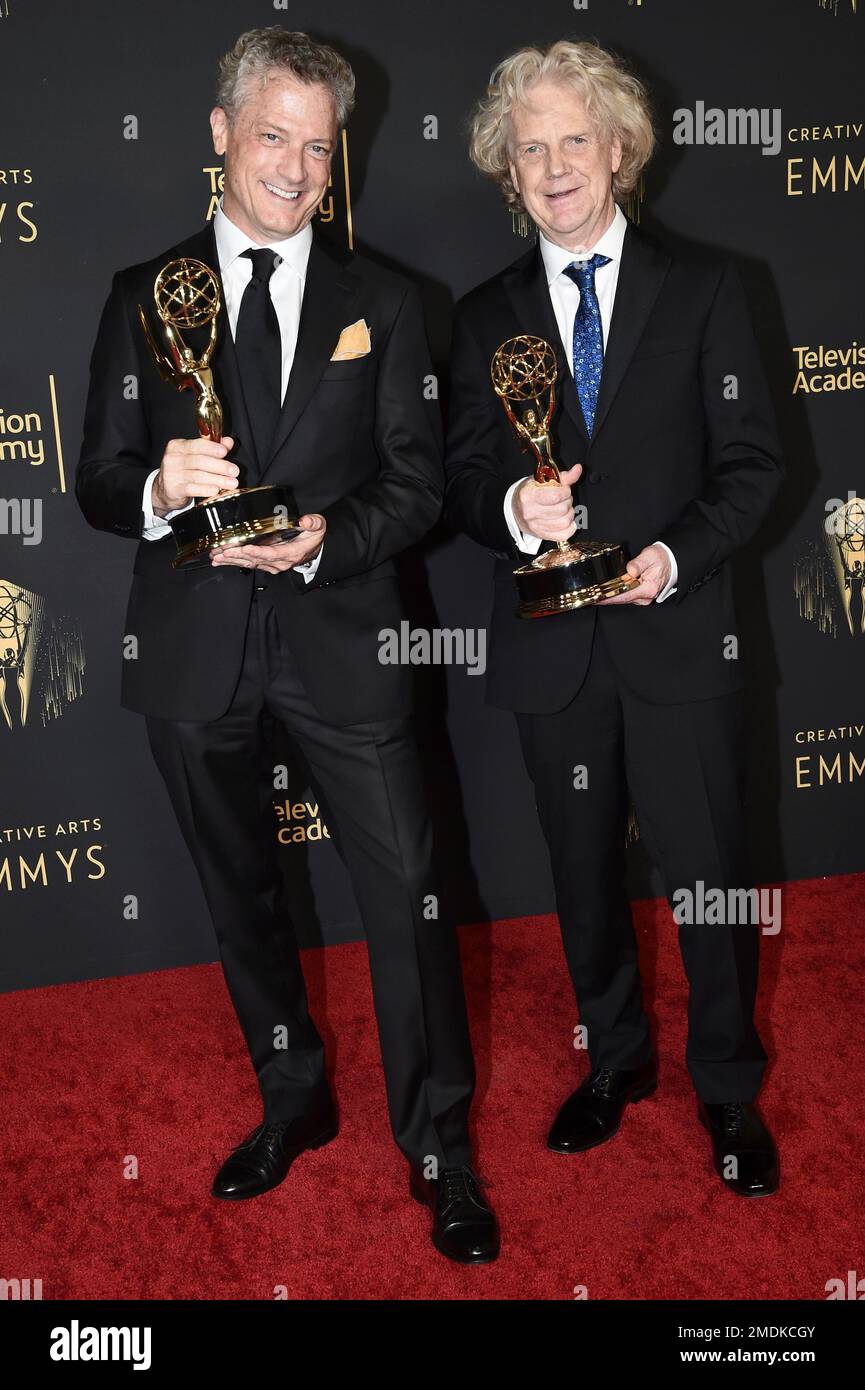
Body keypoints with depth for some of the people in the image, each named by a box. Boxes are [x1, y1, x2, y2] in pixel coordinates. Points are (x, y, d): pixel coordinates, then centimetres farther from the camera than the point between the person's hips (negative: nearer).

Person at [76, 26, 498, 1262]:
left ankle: (438, 1147, 14)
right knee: (241, 894, 16)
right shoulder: (143, 296, 6)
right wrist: (158, 492, -20)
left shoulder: (383, 303, 5)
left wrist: (326, 539, -17)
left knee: (407, 893, -4)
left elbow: (418, 484, 1)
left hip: (339, 639, -1)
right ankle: (293, 1102, 37)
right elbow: (98, 484, 3)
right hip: (196, 649, 2)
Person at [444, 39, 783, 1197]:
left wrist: (676, 556, -17)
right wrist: (514, 512, -19)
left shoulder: (702, 288, 3)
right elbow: (462, 481, 4)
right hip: (553, 645, 2)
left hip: (677, 633, -2)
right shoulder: (485, 317, 9)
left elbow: (753, 461, -1)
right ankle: (615, 1060, 35)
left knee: (709, 872, 3)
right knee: (584, 872, 15)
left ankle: (729, 1090, 23)